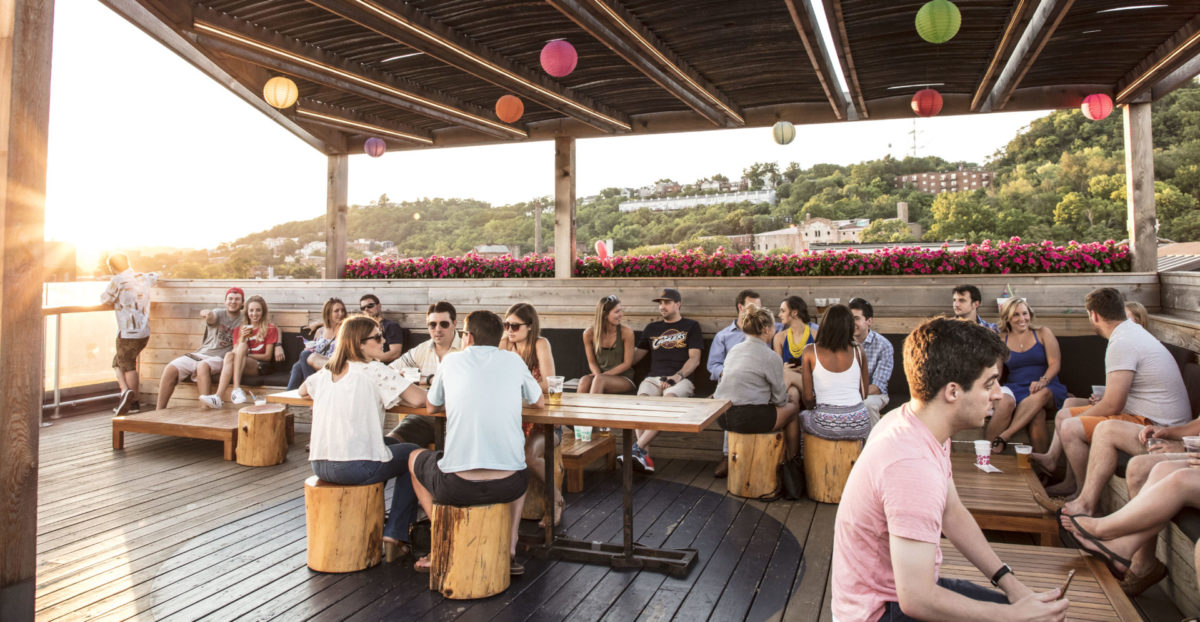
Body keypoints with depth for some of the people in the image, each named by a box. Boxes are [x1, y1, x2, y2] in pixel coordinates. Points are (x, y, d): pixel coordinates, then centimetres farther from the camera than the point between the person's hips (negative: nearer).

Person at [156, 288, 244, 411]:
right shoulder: (219, 314, 9)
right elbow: (211, 318, -16)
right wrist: (207, 314, -40)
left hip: (220, 358, -4)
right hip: (201, 354, 4)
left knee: (203, 366, -36)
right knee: (170, 369, -15)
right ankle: (160, 411, -8)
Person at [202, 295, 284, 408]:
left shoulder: (270, 329, 6)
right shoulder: (240, 329, 18)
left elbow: (268, 356, 0)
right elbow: (235, 352, 7)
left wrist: (245, 355, -7)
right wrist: (242, 337, -8)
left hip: (261, 367, -3)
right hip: (241, 365, 3)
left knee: (243, 346, -29)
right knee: (229, 355, -30)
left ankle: (236, 389, -42)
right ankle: (218, 396, -47)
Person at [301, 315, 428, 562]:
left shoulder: (327, 370, 13)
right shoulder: (375, 370, -7)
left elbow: (302, 390, 35)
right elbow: (417, 399, -15)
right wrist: (397, 392, 6)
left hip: (319, 465, 7)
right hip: (355, 467, -7)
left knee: (382, 447, 33)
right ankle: (395, 537, 12)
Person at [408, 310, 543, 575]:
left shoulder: (452, 360, 8)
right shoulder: (513, 360, 9)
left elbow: (432, 406, 24)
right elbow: (540, 402, 25)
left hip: (457, 486, -1)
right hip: (507, 486, 2)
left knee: (415, 458, 31)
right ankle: (509, 551, 26)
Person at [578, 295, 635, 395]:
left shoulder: (626, 332, -10)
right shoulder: (589, 333, -4)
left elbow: (627, 363, -6)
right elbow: (592, 362, 6)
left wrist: (603, 375, -13)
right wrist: (598, 375, -16)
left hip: (624, 378, -2)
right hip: (601, 375, 2)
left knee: (599, 380, -34)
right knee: (584, 380, -32)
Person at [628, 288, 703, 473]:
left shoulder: (691, 326, 15)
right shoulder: (651, 328, 26)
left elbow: (694, 359, 4)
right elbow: (635, 357, 25)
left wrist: (676, 377, -13)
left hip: (681, 379, -3)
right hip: (653, 378, 3)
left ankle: (637, 448, -42)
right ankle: (645, 457, -38)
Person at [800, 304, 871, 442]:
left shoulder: (810, 351, -5)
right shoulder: (857, 350, 0)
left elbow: (808, 397, -2)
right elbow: (864, 393, 6)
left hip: (827, 425, -2)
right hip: (859, 426, 2)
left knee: (803, 415, 30)